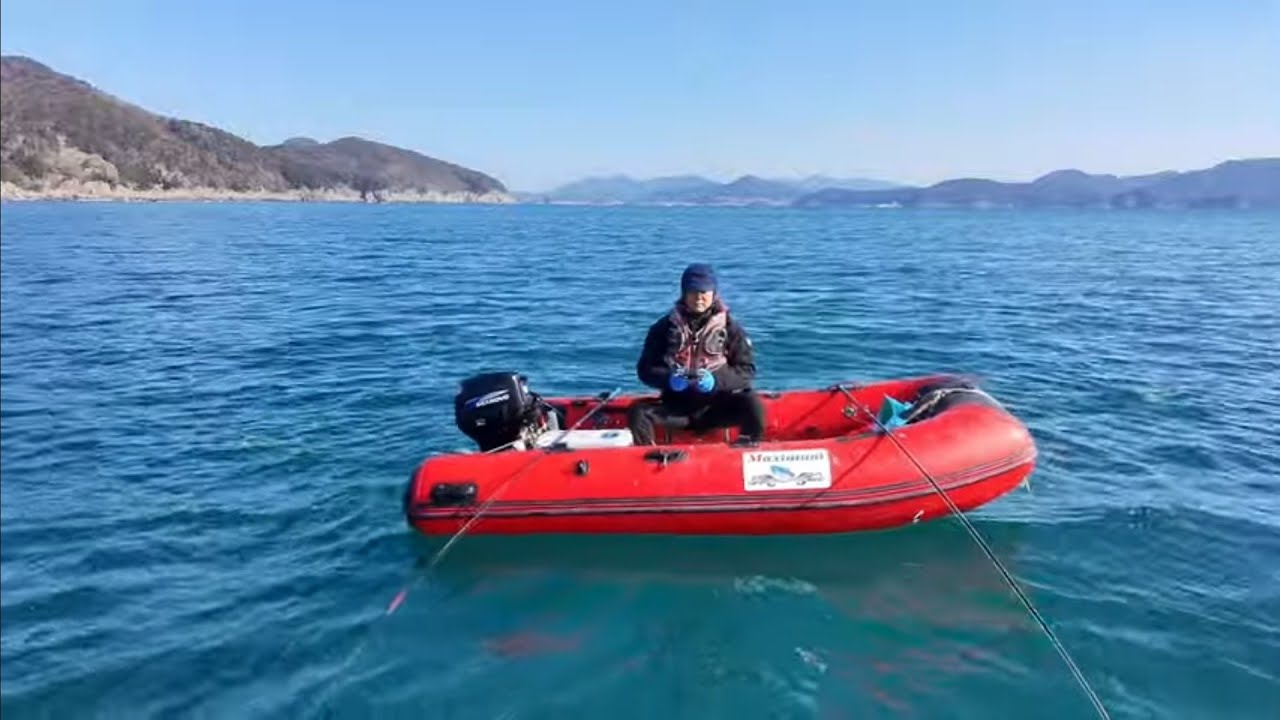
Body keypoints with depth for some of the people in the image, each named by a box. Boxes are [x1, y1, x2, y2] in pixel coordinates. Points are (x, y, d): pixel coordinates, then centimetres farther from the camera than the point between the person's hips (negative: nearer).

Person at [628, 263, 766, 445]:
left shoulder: (729, 327, 1)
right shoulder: (665, 327, 3)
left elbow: (747, 369, -3)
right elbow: (645, 369, 2)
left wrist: (716, 380, -21)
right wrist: (669, 379, -19)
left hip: (717, 406, 0)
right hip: (677, 406, 1)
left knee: (751, 403, -29)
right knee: (638, 413, -25)